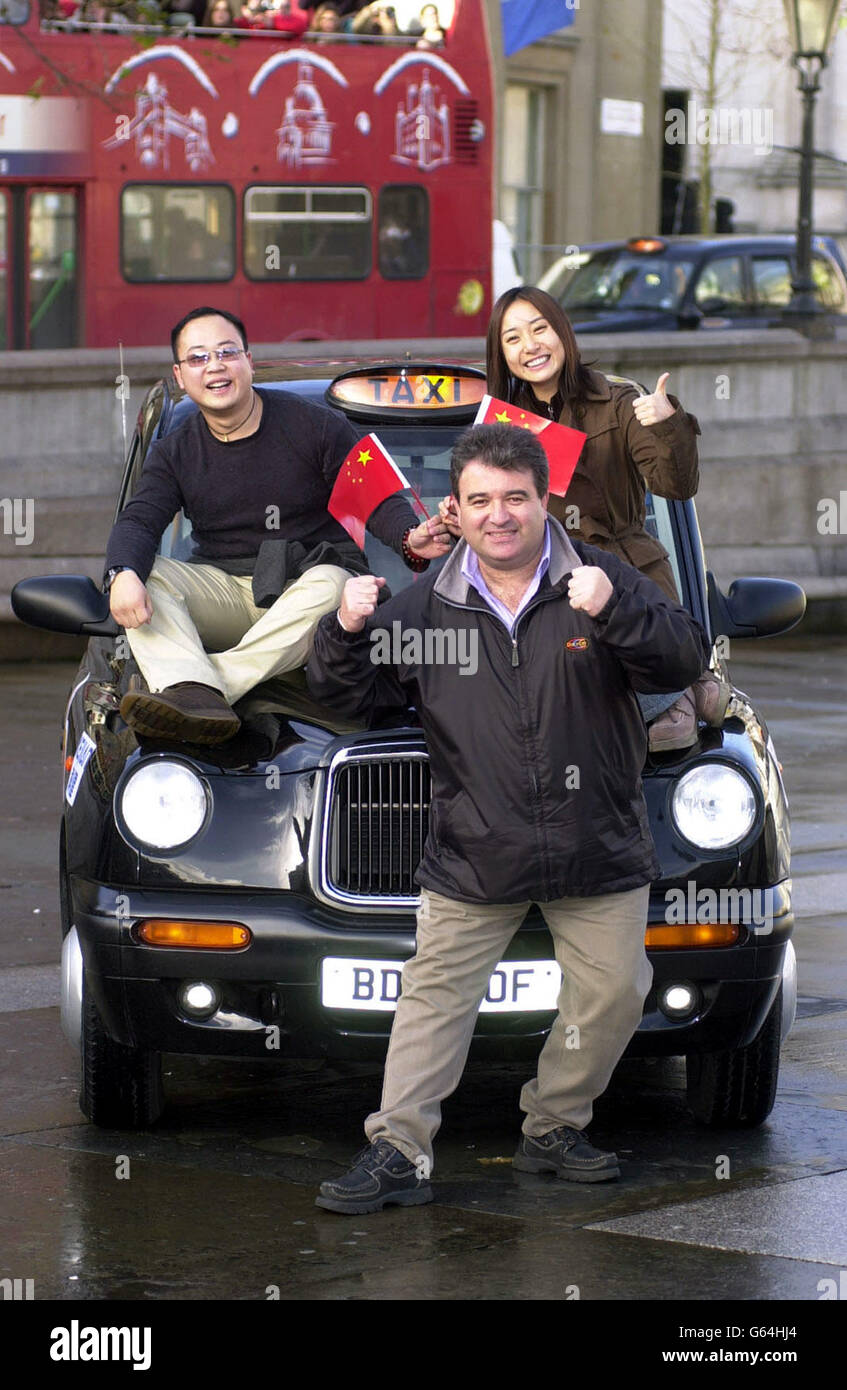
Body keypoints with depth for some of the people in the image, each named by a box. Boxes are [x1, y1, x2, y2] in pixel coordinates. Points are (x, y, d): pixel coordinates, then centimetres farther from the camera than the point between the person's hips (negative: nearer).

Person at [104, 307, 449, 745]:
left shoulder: (315, 426, 2)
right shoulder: (175, 454, 11)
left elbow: (379, 501, 2)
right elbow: (138, 522, -4)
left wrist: (411, 539, -22)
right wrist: (123, 574, -28)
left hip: (307, 582, -3)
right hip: (223, 590, 3)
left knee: (329, 585, -37)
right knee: (145, 577, -24)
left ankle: (220, 681, -49)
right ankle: (197, 693, -50)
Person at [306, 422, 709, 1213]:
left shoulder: (602, 584, -3)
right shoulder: (425, 607, 2)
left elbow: (683, 661, -15)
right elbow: (343, 696, 4)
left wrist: (617, 612, -33)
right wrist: (346, 634, -17)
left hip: (599, 851, 0)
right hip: (473, 857, 0)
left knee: (611, 994, 5)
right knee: (435, 1000, -2)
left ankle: (553, 1130, 24)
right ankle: (397, 1154, -1)